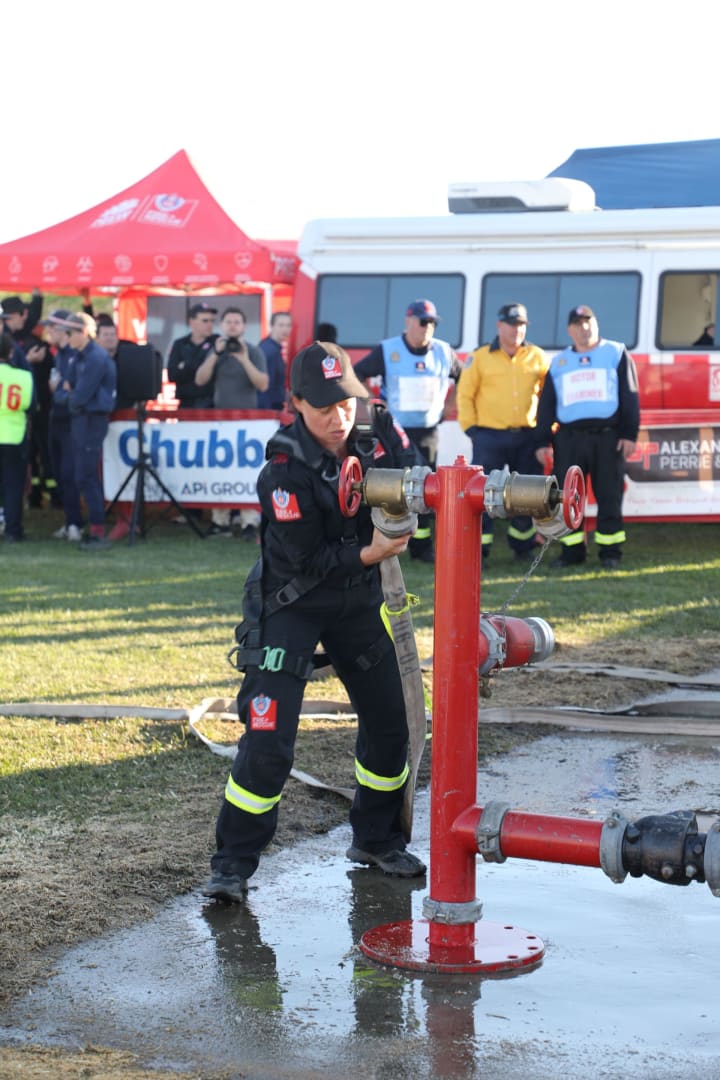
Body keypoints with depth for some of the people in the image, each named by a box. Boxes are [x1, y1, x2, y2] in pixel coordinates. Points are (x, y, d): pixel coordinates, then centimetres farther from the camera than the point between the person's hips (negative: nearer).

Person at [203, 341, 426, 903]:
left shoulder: (376, 430, -10)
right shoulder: (285, 473, -24)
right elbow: (308, 562, -22)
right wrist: (369, 553, -32)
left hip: (360, 598, 6)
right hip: (292, 603, -5)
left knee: (390, 724, 10)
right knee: (268, 740, -11)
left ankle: (377, 838, 31)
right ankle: (233, 863, 2)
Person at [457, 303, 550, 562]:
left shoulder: (537, 357, 6)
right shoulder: (480, 358, 0)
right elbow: (465, 395, 3)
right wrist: (470, 427, -3)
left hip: (527, 437, 2)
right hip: (489, 437, -2)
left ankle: (522, 546, 24)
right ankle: (480, 548, 1)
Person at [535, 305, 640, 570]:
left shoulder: (616, 353, 7)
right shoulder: (559, 362, 15)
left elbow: (630, 396, 2)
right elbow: (546, 404, 15)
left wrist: (629, 434, -6)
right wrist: (543, 441, 7)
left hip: (608, 437, -3)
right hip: (569, 439, 3)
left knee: (609, 496, -1)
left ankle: (610, 552, 6)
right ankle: (572, 551, 9)